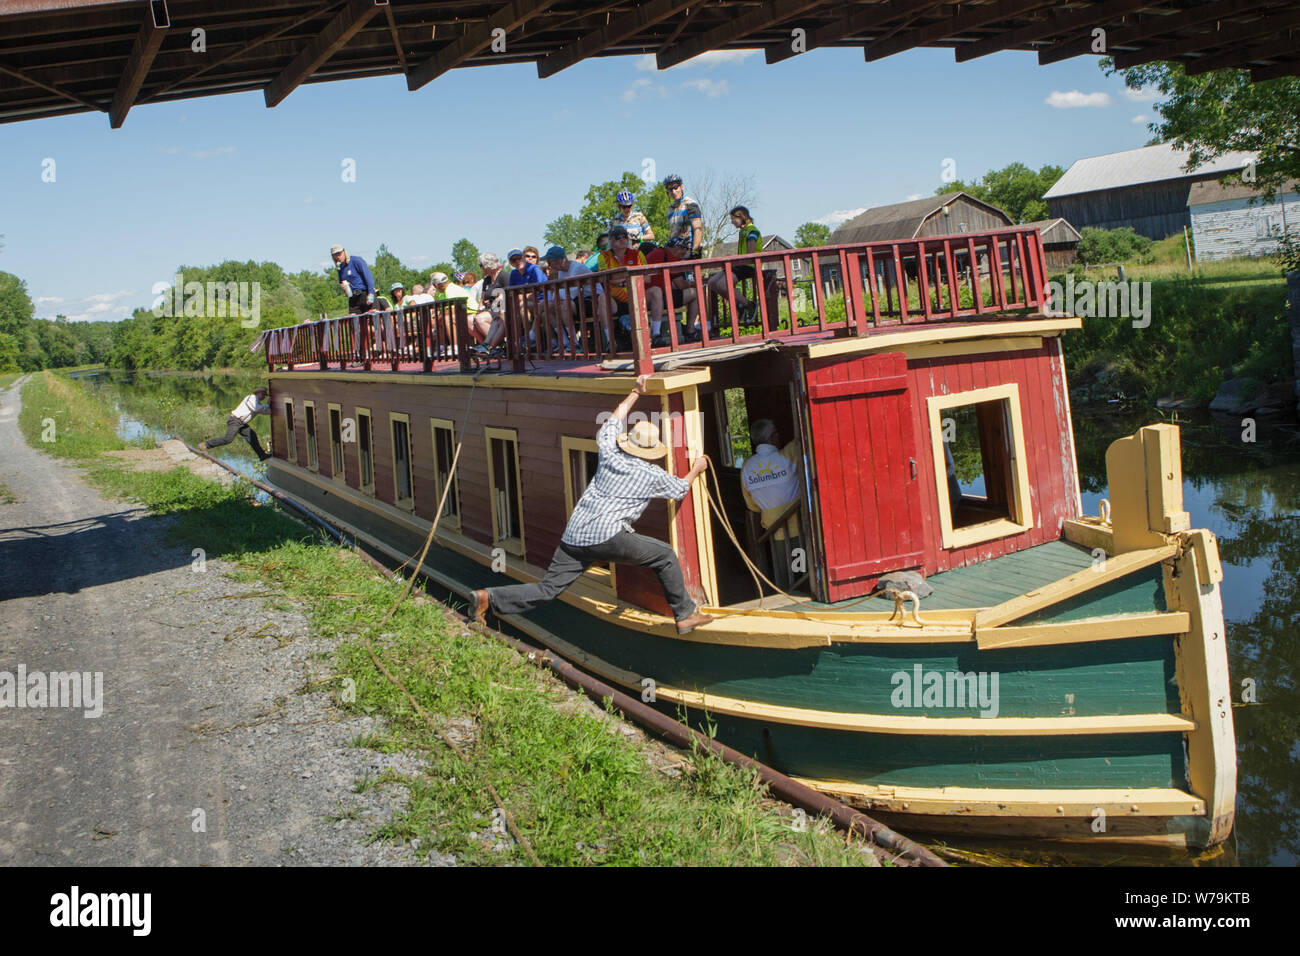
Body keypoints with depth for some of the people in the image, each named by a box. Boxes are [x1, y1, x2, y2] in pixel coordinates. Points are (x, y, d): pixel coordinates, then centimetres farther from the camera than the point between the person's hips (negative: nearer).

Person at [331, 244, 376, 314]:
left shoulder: (356, 260, -6)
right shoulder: (340, 268, 15)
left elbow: (368, 276, -10)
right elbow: (341, 282, 30)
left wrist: (371, 294, -18)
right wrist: (342, 285, 4)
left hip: (364, 294, -6)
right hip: (353, 298, 6)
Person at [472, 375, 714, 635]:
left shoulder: (609, 455, 15)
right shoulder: (653, 476, 7)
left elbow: (614, 420, 33)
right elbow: (680, 489, 27)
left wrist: (636, 393, 42)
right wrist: (696, 470, 46)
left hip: (573, 537, 5)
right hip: (607, 536, -5)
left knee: (547, 589, 6)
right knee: (665, 556, 11)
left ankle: (489, 598, -7)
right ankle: (686, 614, 17)